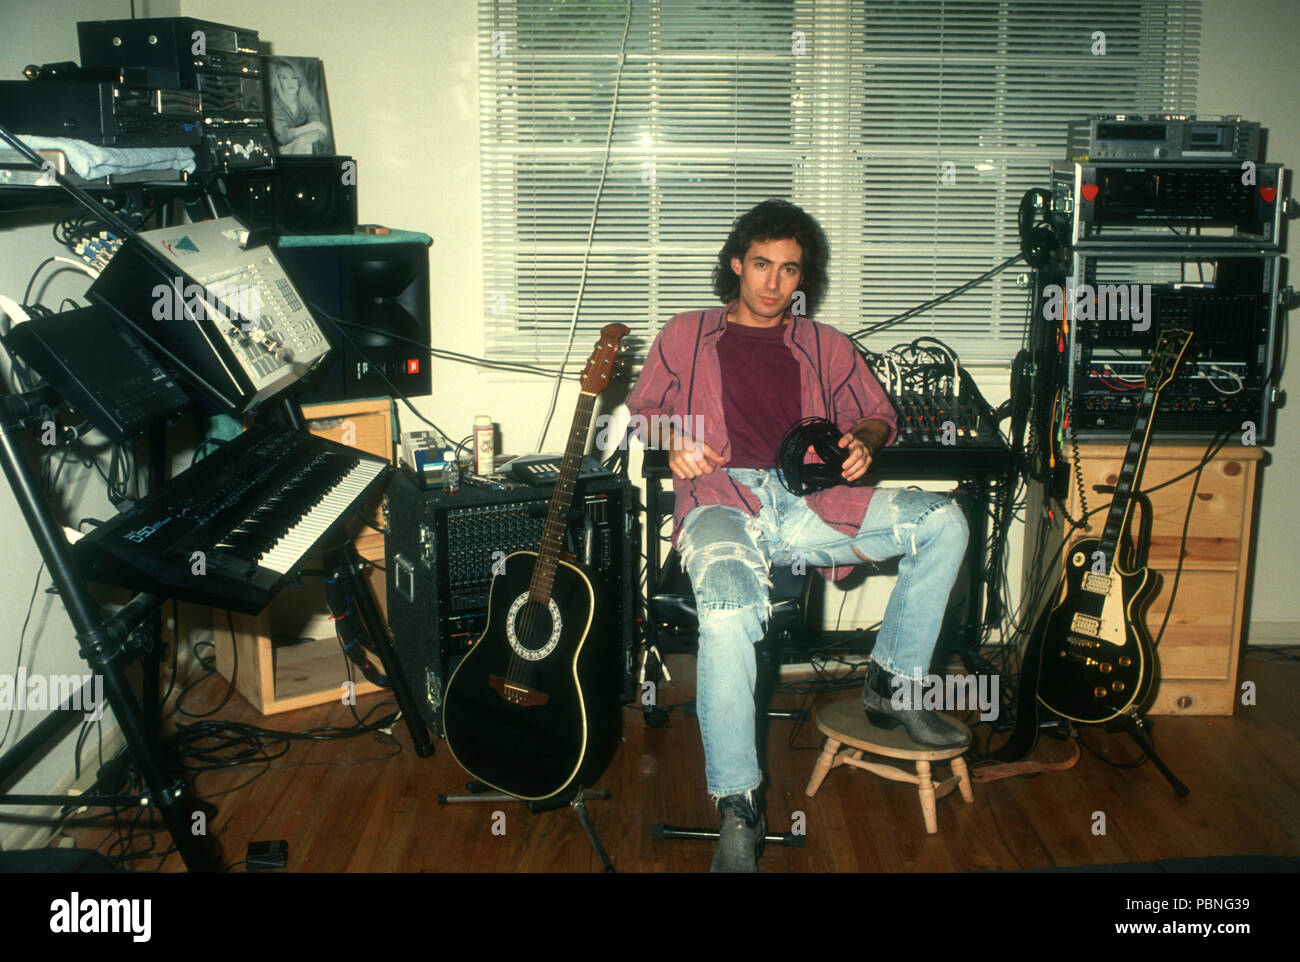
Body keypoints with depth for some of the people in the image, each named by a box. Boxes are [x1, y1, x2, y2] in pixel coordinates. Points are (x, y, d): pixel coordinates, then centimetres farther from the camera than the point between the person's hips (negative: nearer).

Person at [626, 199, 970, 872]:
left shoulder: (825, 347, 25)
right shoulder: (685, 336, 22)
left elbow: (878, 414, 26)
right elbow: (643, 409, 21)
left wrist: (863, 440, 1)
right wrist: (674, 444, -2)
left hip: (806, 499, 3)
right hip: (721, 499, -3)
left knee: (943, 520, -19)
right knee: (727, 611, -37)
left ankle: (893, 686, -4)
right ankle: (738, 809, -27)